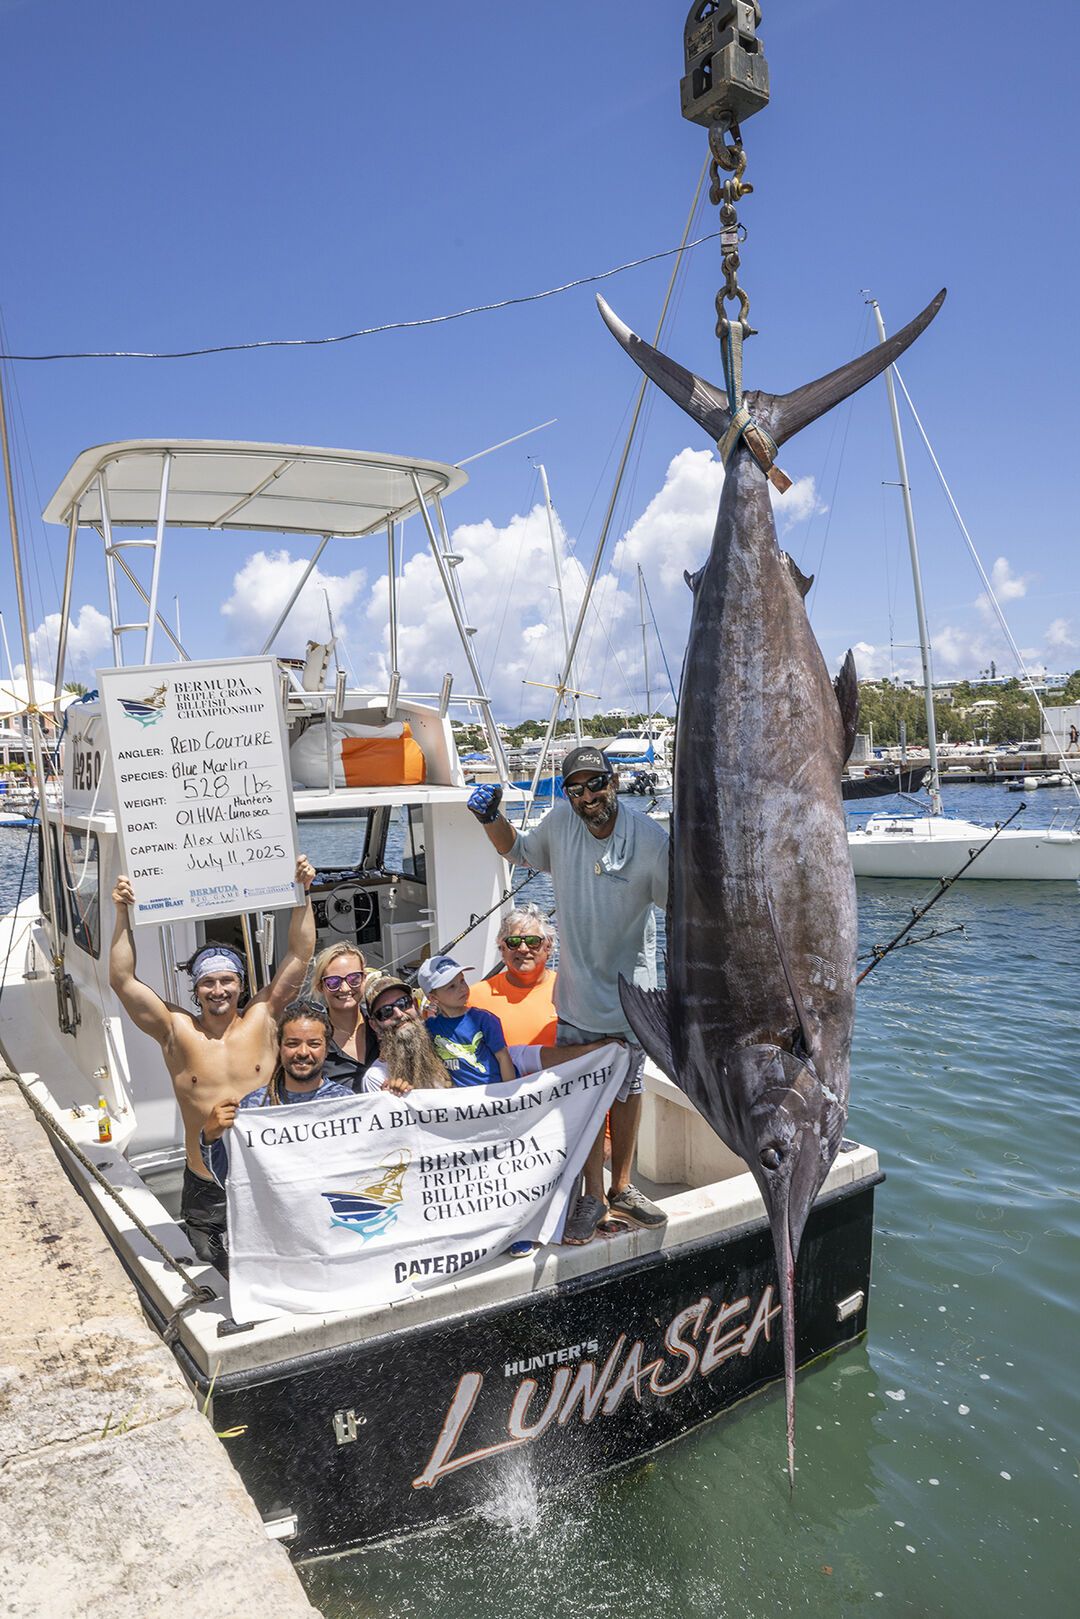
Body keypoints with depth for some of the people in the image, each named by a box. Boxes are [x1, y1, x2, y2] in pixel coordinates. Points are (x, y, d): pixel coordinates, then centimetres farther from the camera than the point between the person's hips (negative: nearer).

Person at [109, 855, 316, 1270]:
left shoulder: (261, 1019, -2)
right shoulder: (177, 1030, -4)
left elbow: (299, 955, -3)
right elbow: (122, 980, -9)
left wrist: (303, 893, -9)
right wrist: (123, 915, -15)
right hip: (205, 1188, 0)